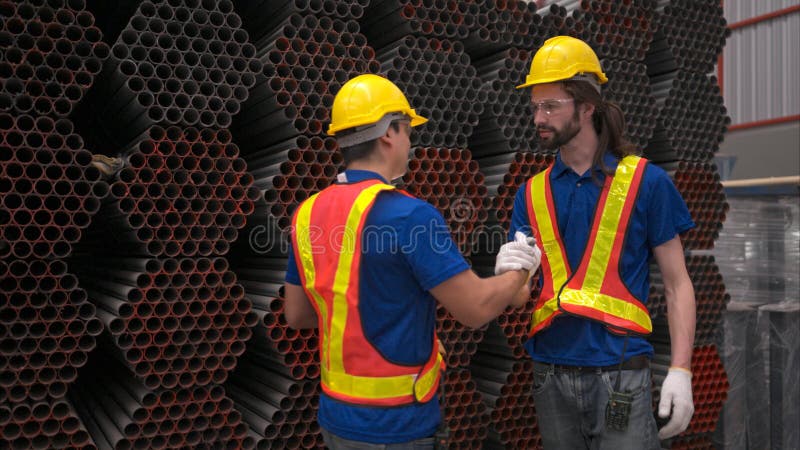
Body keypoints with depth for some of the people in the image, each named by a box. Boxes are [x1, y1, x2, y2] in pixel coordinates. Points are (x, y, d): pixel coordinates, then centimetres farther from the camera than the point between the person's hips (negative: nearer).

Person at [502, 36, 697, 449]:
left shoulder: (645, 182, -3)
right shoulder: (532, 193, 7)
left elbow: (677, 285, -2)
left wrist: (680, 370, -11)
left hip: (618, 373, -4)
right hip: (551, 373, 4)